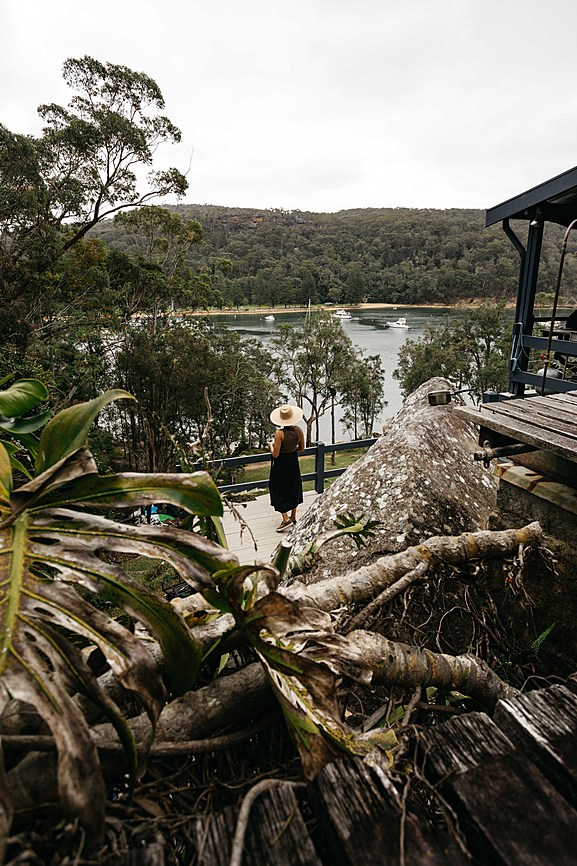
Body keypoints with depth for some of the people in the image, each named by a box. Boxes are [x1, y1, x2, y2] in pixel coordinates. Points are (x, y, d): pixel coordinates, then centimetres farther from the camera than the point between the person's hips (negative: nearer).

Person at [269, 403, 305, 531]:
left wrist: (271, 445, -1)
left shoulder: (279, 433, -26)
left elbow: (275, 455, -20)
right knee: (293, 489, 19)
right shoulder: (299, 430, -10)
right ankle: (293, 517, 31)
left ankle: (286, 519, 1)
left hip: (281, 465, -5)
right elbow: (302, 448, 3)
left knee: (279, 491, 8)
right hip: (293, 462, 6)